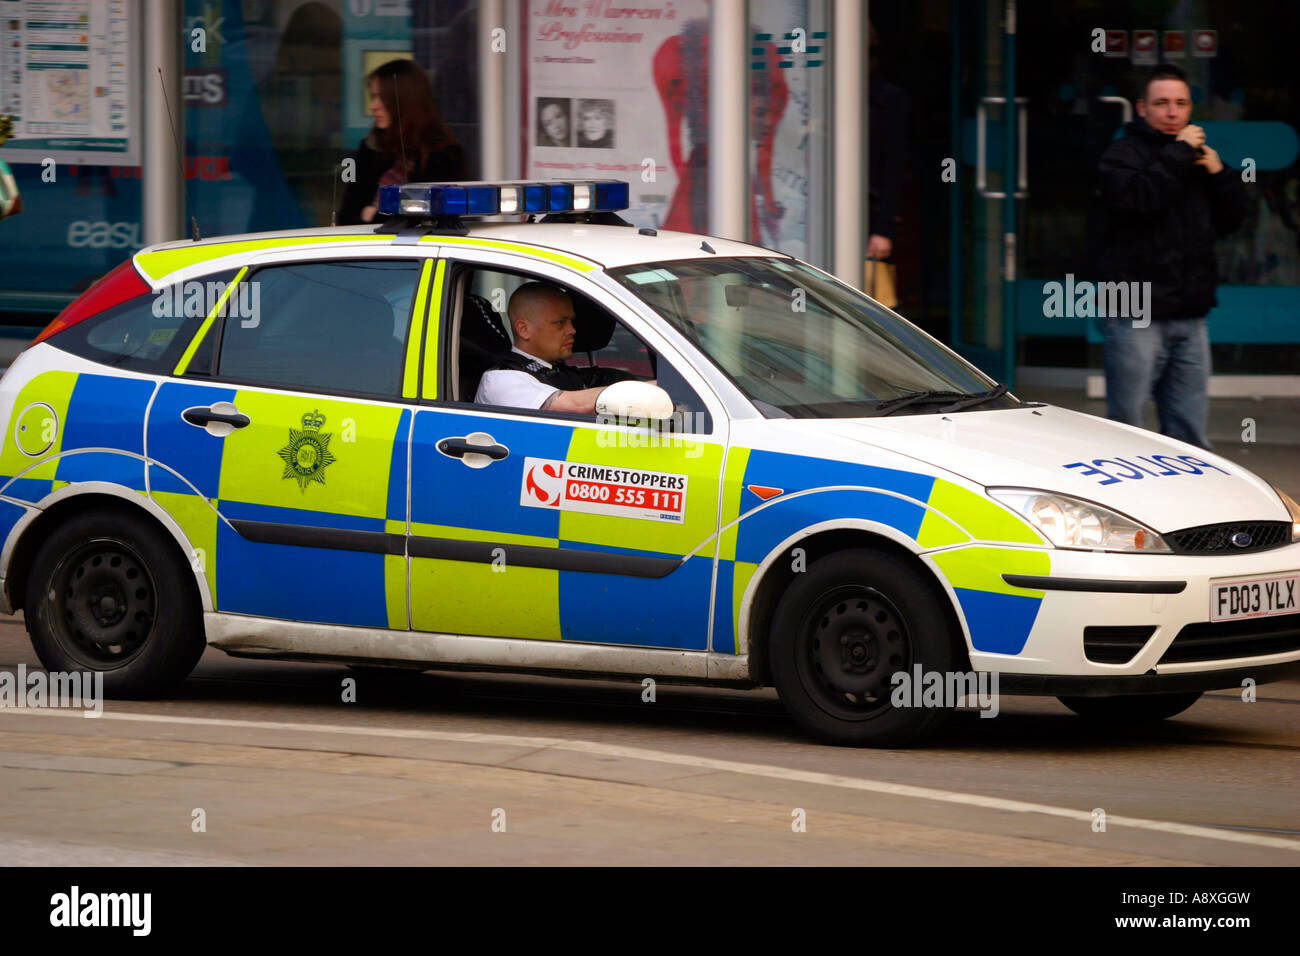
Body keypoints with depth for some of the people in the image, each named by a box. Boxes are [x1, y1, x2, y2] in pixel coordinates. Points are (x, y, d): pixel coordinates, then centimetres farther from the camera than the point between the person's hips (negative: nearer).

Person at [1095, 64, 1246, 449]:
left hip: (1190, 316, 6)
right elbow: (1138, 199, -22)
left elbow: (1230, 219, 18)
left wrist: (1219, 173, 2)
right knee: (1126, 429, -6)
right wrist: (1177, 153, -16)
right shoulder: (1124, 153, -1)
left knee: (1189, 434, 6)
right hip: (1137, 316, -6)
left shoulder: (1197, 156, 19)